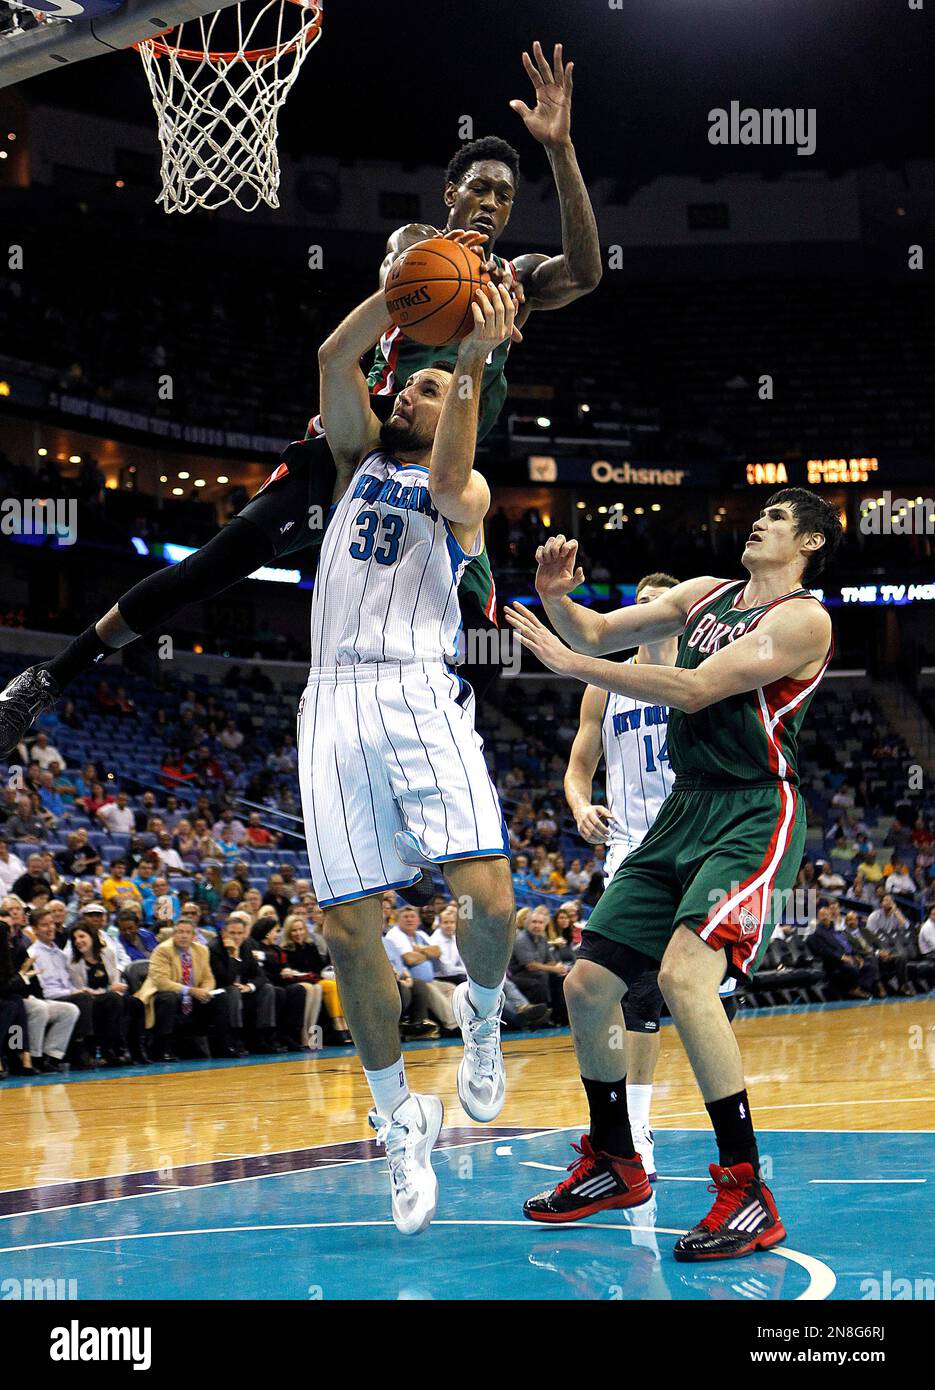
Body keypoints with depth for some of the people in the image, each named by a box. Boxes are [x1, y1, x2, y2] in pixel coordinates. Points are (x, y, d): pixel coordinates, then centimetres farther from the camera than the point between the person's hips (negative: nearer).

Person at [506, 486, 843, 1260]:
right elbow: (599, 634, 15)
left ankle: (748, 1193, -24)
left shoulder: (803, 617, -9)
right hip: (684, 814, 8)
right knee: (587, 985, 7)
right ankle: (615, 1165, 27)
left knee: (684, 972, -30)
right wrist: (558, 600, -8)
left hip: (754, 817, -8)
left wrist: (568, 662, -18)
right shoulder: (706, 595, 15)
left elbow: (693, 690, -18)